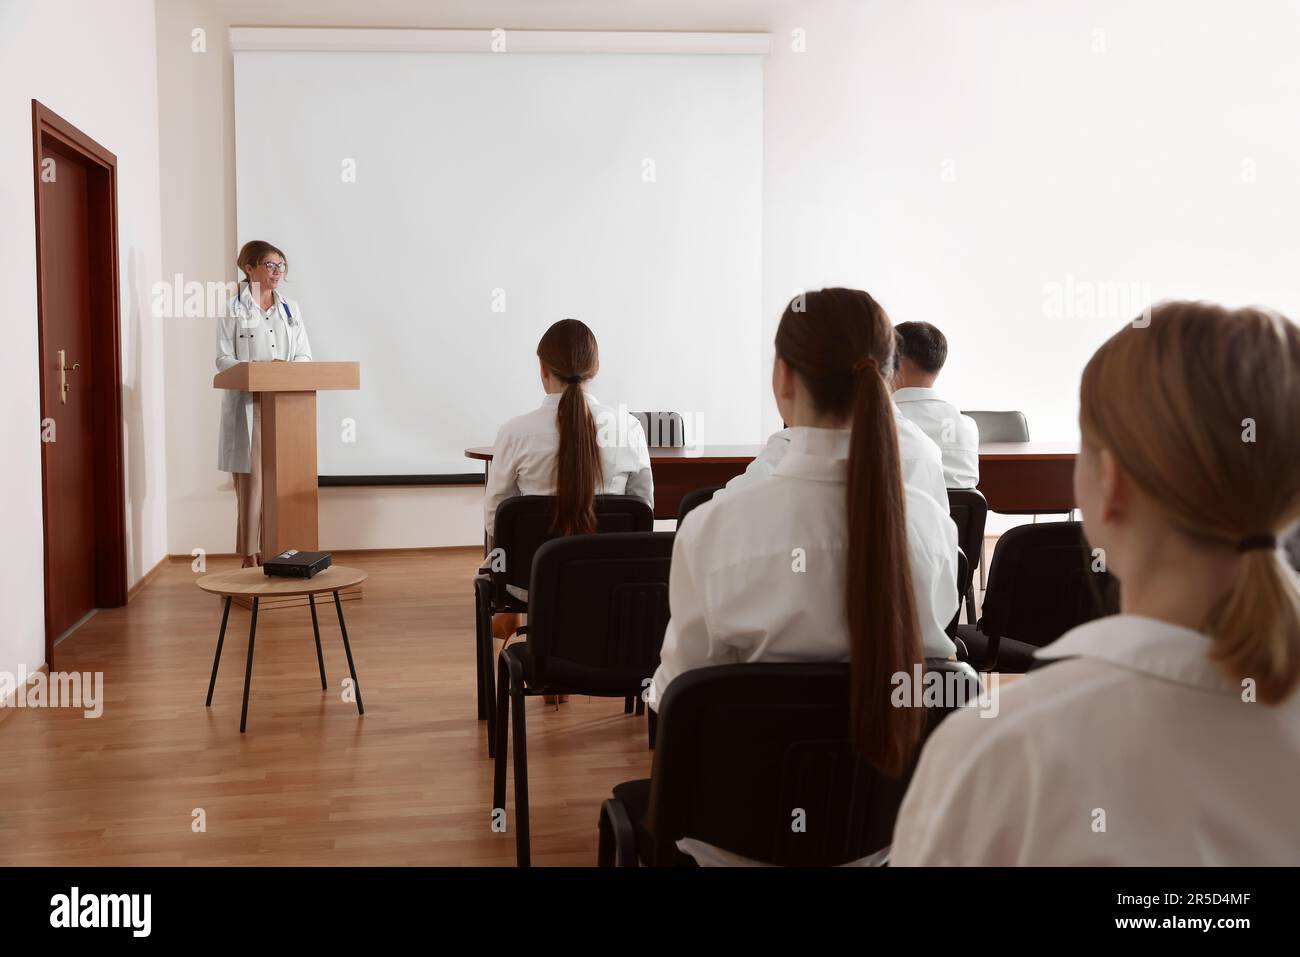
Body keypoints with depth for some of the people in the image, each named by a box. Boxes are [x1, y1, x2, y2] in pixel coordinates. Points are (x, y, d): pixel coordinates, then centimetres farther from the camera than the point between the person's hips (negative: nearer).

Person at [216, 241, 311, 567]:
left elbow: (305, 355, 12)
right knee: (250, 480, -4)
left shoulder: (290, 308, 14)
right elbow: (223, 359, -4)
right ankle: (250, 556, 0)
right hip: (247, 403, -4)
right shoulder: (233, 310, 1)